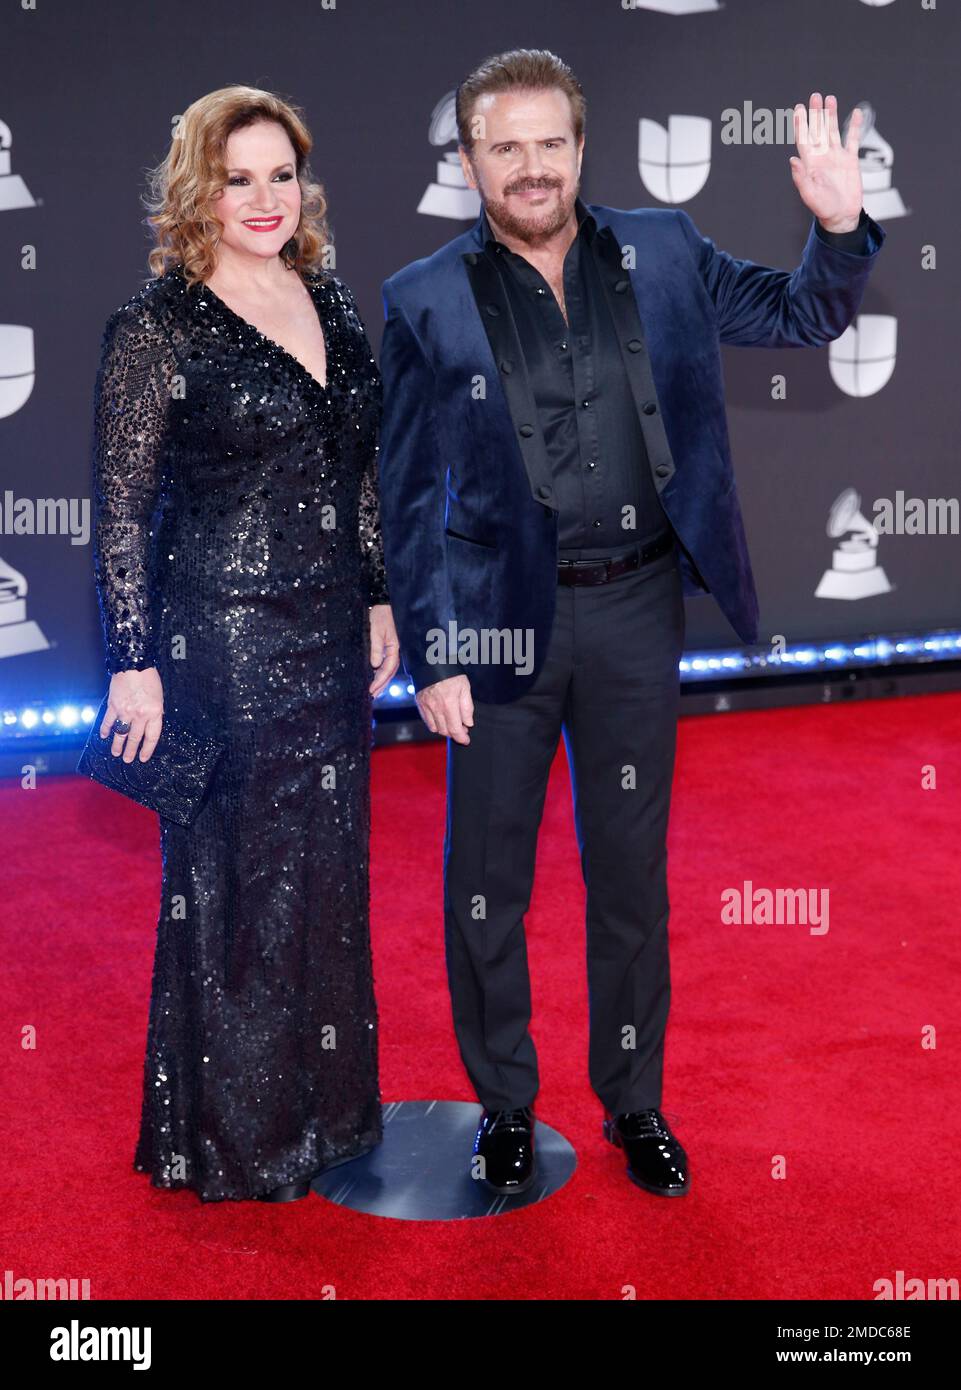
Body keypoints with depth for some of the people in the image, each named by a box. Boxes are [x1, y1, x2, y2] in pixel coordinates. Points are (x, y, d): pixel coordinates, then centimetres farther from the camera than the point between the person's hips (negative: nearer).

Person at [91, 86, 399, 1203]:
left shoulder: (329, 302, 8)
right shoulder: (156, 325, -10)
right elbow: (120, 510, -11)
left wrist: (377, 599, 14)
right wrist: (134, 667, -13)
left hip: (330, 634, 6)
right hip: (223, 640, -6)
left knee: (329, 872, 15)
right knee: (235, 883, 4)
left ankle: (324, 1105, 34)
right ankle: (229, 1139, 23)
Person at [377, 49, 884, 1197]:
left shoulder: (660, 253, 3)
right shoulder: (425, 301, -3)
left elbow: (806, 317, 12)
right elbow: (408, 498, -2)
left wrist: (840, 223, -9)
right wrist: (431, 654, -7)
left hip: (636, 607, 2)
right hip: (501, 616, -1)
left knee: (630, 869, 14)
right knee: (487, 877, 9)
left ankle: (634, 1102, 32)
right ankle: (505, 1106, 30)